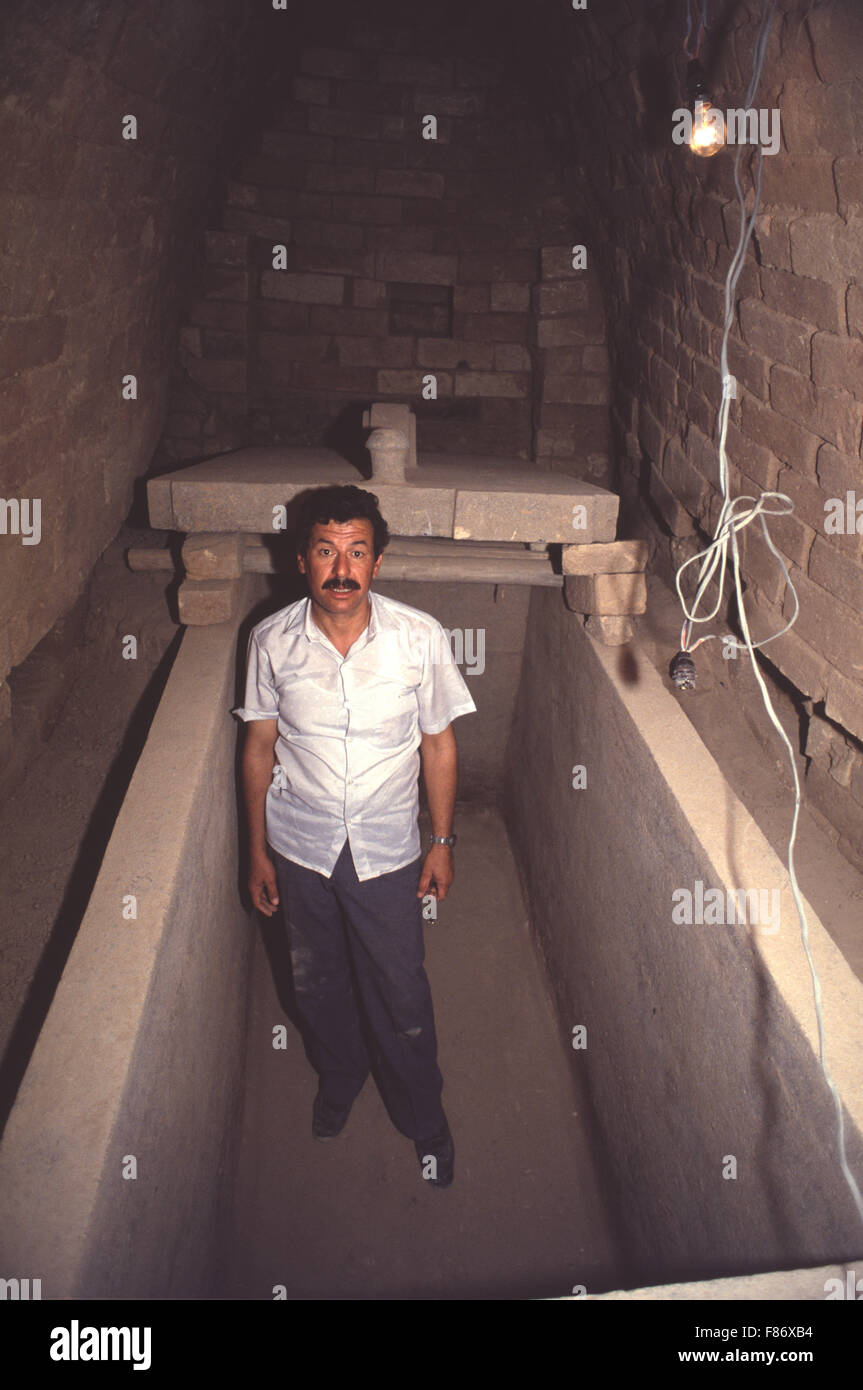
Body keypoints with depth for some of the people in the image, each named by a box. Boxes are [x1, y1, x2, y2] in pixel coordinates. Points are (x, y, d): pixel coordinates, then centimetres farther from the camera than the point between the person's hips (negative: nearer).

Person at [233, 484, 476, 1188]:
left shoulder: (419, 636, -16)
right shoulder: (273, 641, -11)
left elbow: (439, 742, -4)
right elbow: (260, 746, 0)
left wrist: (442, 843, -1)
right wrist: (258, 849, 3)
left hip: (387, 851, -1)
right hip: (300, 846, 2)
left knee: (401, 996, 10)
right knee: (318, 980, 22)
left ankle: (424, 1117, 38)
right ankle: (339, 1074, 53)